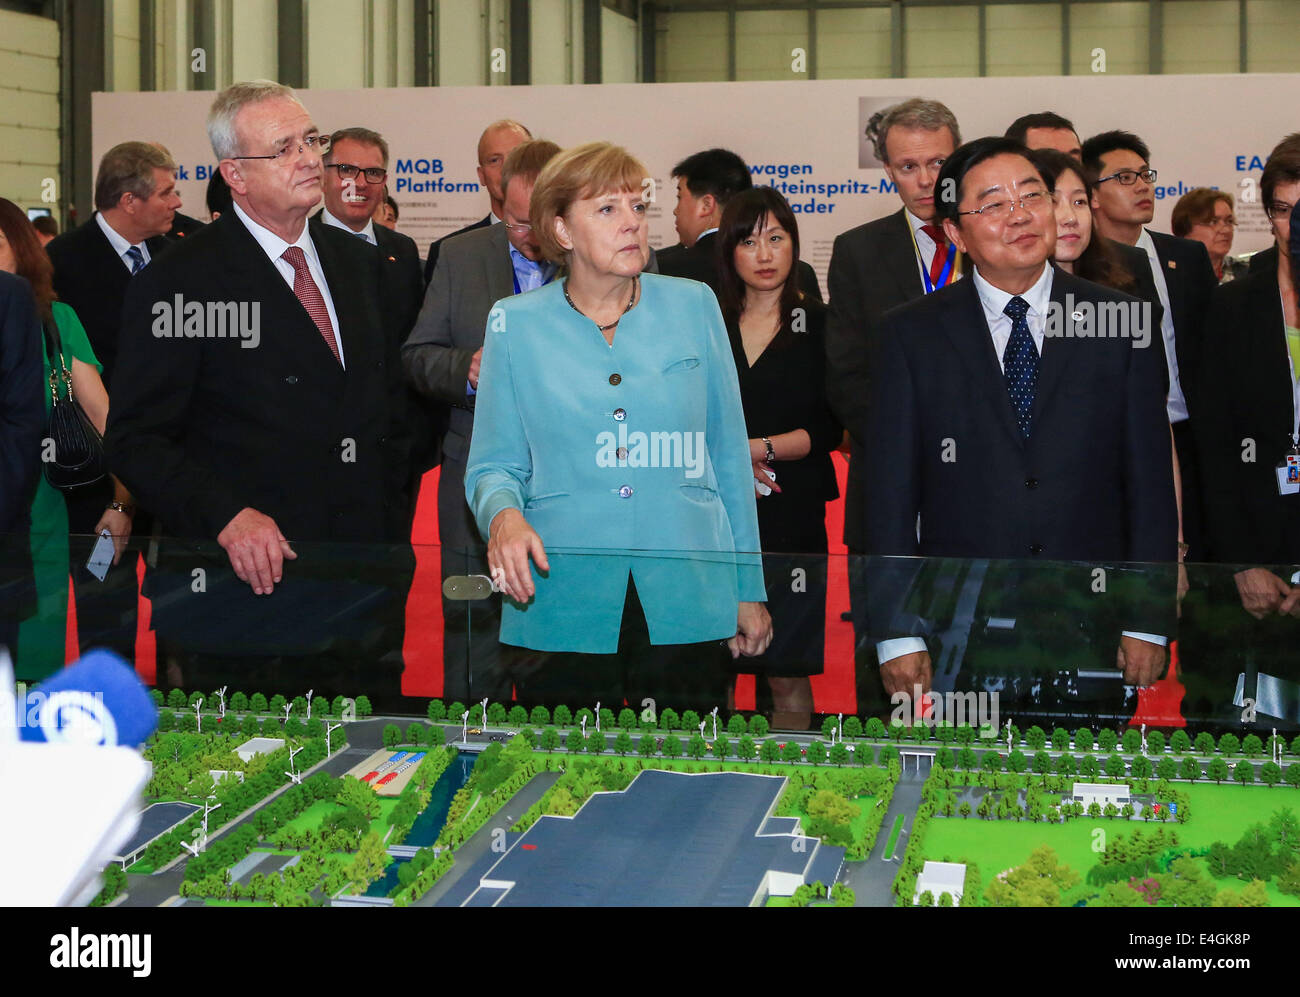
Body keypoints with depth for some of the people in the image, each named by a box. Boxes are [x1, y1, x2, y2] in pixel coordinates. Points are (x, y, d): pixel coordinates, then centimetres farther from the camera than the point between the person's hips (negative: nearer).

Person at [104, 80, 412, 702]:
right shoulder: (180, 283, -7)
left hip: (363, 581, 6)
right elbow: (136, 440, -8)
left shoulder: (358, 263, 13)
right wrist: (226, 516, -21)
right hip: (247, 586, -5)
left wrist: (393, 539, 12)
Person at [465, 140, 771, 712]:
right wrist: (504, 514, -16)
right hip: (561, 610, -1)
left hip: (686, 603, 1)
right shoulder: (515, 324, 4)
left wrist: (748, 589, 10)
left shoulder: (694, 307, 6)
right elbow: (494, 466, 7)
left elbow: (728, 455, 11)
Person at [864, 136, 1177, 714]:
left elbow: (1149, 478, 4)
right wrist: (897, 635, -5)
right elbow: (890, 492, 0)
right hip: (958, 639, 0)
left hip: (1090, 638, 1)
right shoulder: (911, 335, 3)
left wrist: (1148, 622, -1)